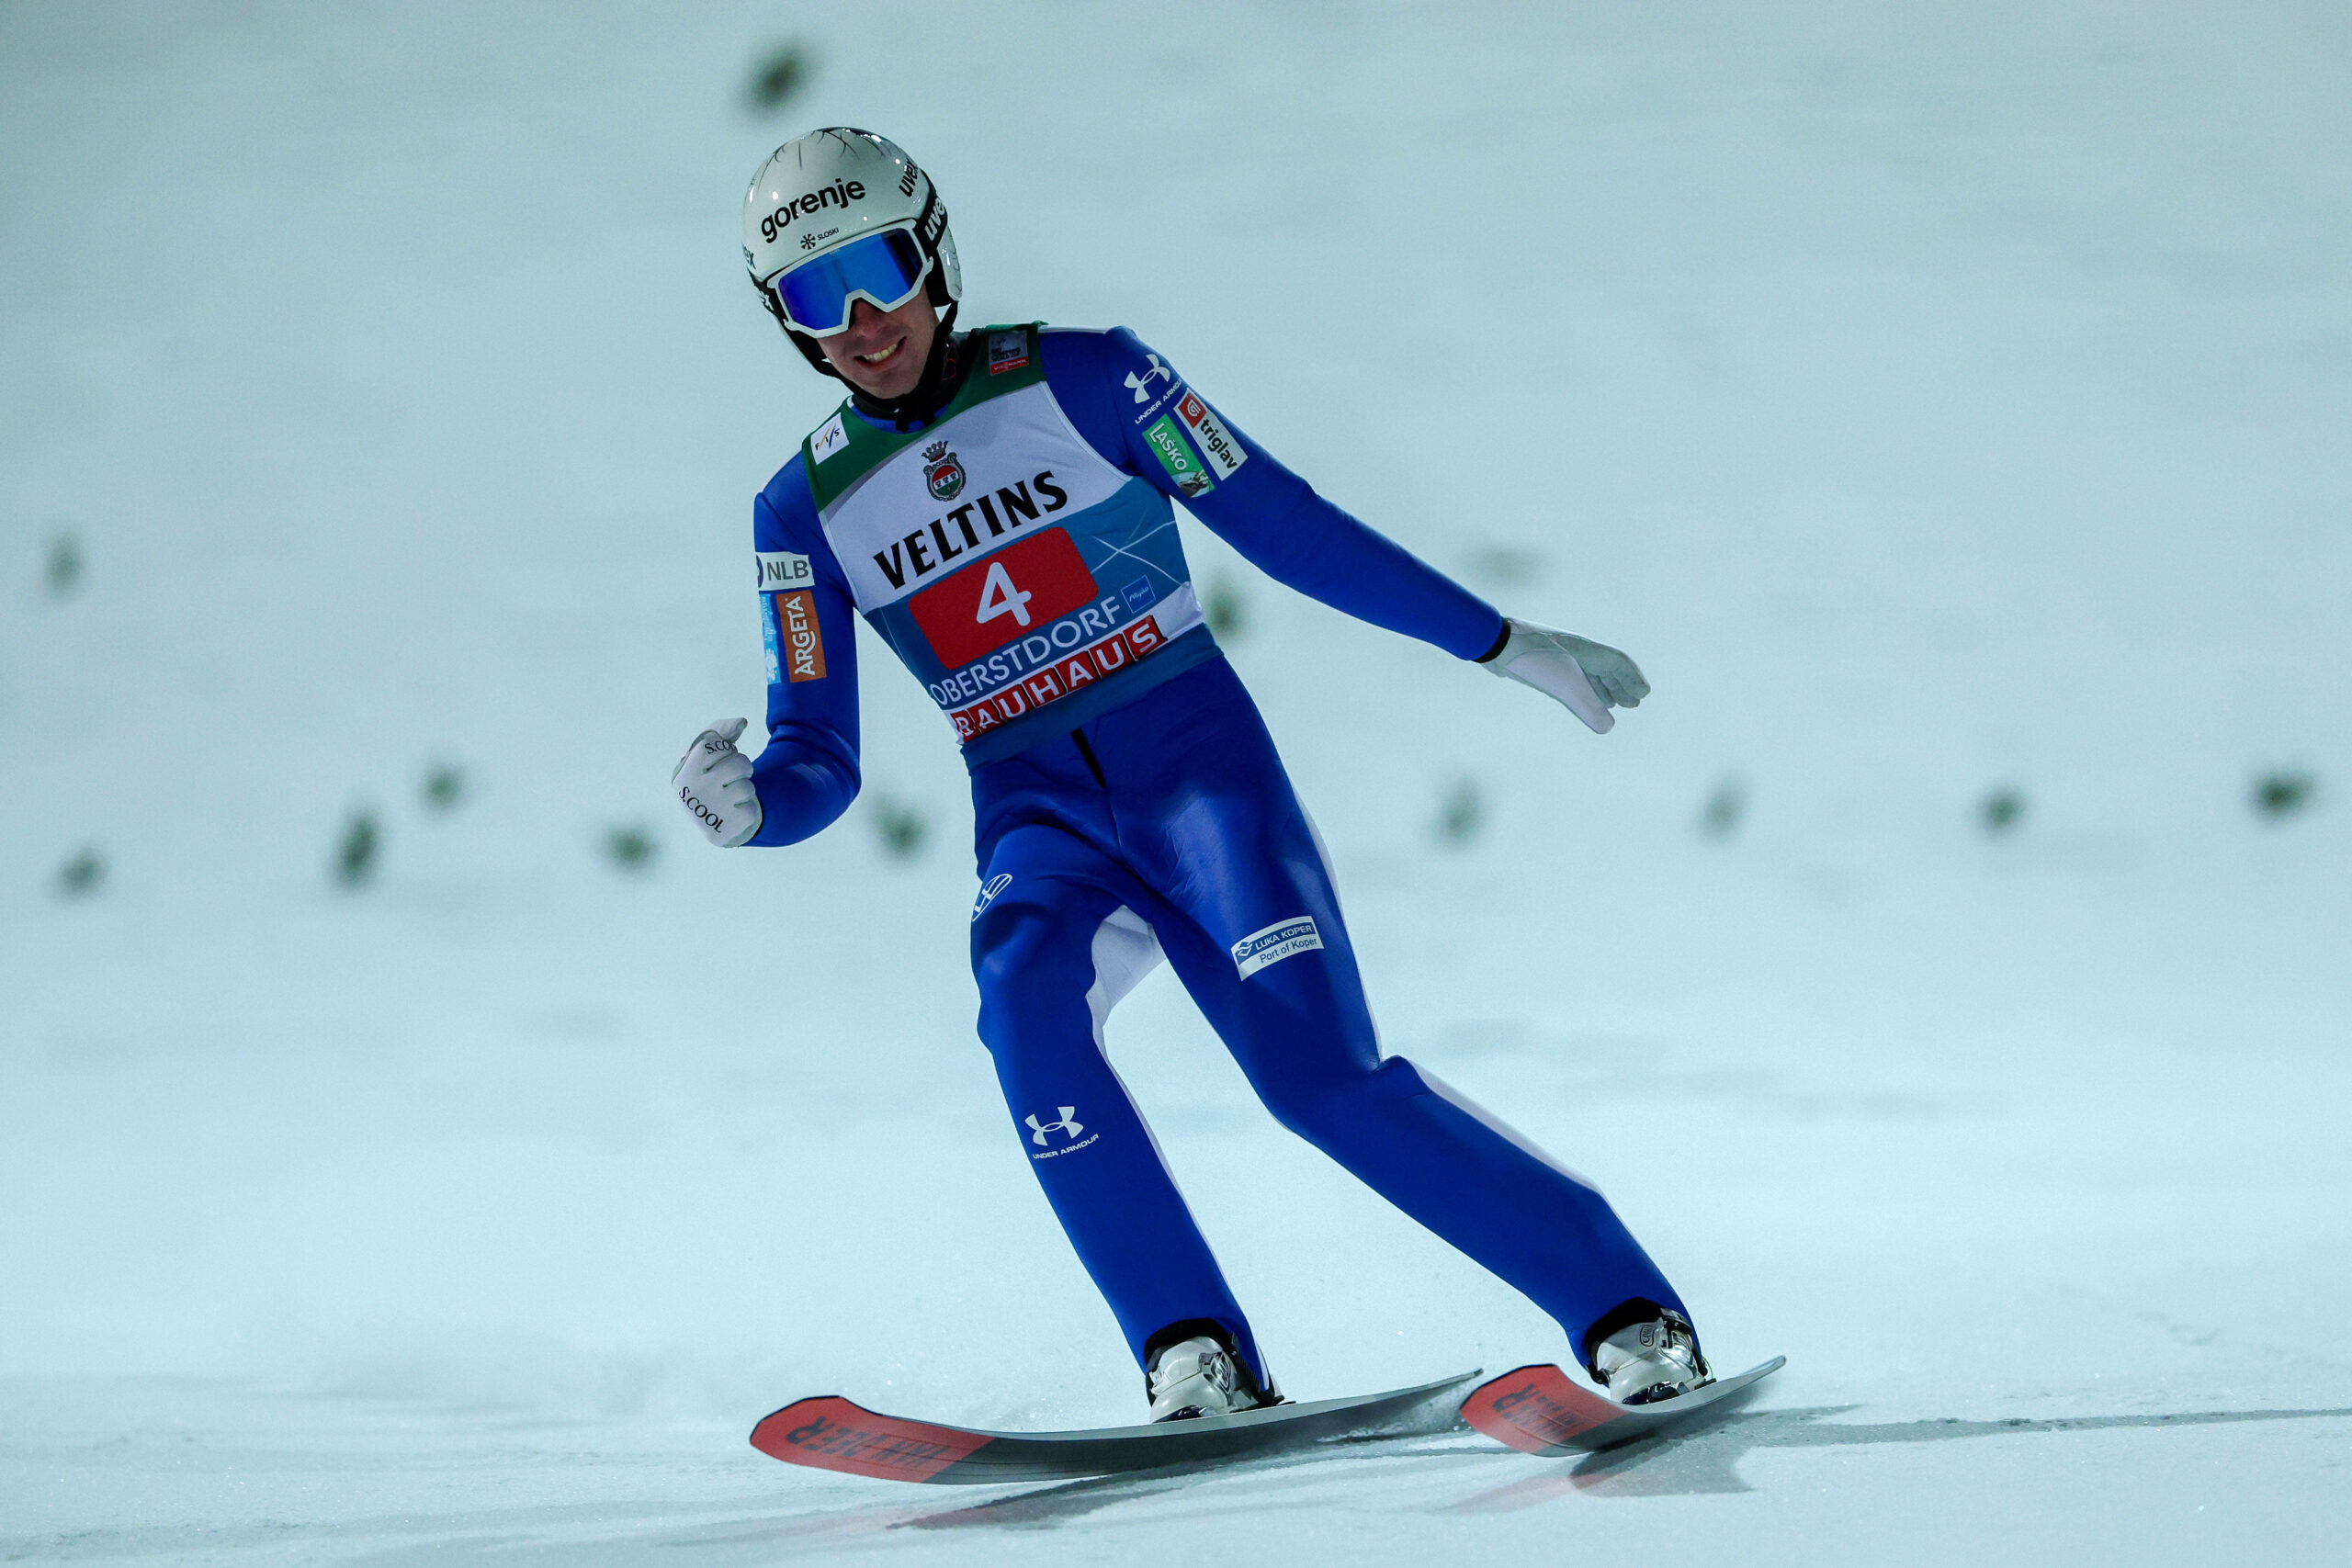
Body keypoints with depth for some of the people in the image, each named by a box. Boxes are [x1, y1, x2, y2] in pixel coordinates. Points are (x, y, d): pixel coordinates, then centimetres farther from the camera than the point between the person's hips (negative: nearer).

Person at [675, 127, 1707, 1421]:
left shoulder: (1077, 380, -1)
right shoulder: (806, 511, 7)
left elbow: (1284, 525, 3)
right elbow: (818, 764, 7)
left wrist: (1505, 646, 4)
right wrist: (747, 805, -18)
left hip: (1196, 754, -2)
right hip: (1037, 822, 3)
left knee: (1318, 1070, -20)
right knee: (1024, 1005, -31)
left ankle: (1633, 1318, -11)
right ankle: (1195, 1362, -29)